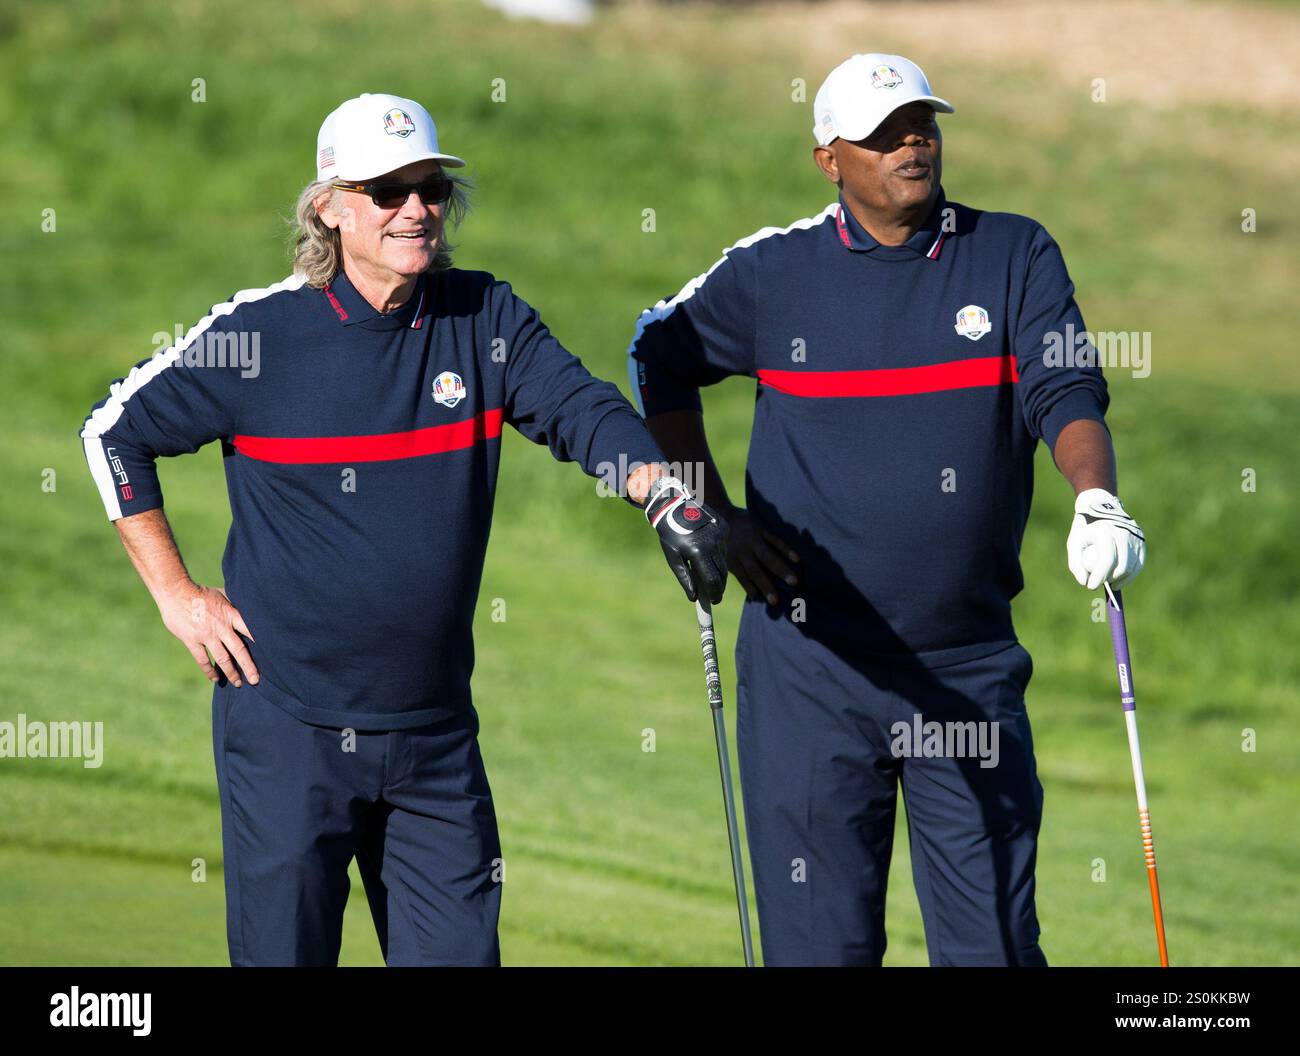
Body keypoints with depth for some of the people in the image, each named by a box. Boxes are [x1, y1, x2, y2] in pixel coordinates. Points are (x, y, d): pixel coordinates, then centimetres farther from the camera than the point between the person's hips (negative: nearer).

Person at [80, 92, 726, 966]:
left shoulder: (485, 320, 2)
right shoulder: (262, 331, -6)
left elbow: (581, 408, -12)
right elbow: (117, 431, 4)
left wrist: (666, 500, -31)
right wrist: (176, 594, 0)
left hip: (436, 730, 3)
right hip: (286, 725, -3)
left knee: (460, 949, 5)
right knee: (285, 951, 1)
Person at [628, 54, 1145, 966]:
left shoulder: (1016, 257, 3)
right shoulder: (773, 273, 3)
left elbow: (1065, 393, -9)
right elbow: (661, 361, 18)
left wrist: (1098, 507, -29)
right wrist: (713, 517, 10)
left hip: (970, 668, 1)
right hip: (811, 660, -1)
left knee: (995, 938, 2)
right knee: (820, 935, 0)